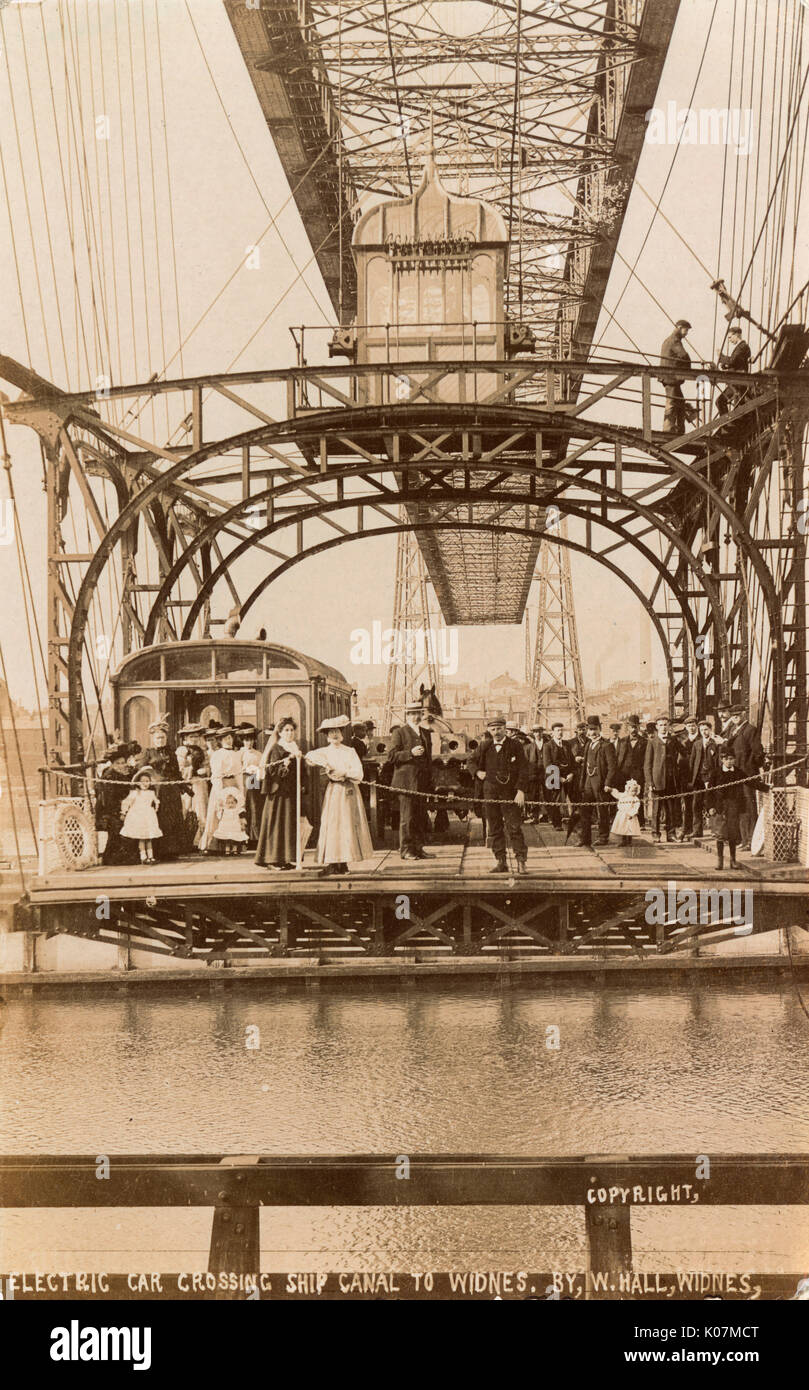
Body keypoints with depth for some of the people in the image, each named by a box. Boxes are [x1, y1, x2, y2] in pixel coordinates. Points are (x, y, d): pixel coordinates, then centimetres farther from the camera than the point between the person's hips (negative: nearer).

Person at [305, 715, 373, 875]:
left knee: (347, 825, 0)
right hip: (333, 791, -2)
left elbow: (358, 772, 1)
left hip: (349, 792, 2)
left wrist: (344, 773, -13)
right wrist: (325, 764, -20)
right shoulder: (325, 752, 6)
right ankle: (330, 863, -10)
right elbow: (309, 756, -12)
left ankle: (343, 863, 4)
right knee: (332, 824, -8)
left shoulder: (350, 751, 8)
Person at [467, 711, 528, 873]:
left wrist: (521, 791, -12)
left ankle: (521, 860, -4)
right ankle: (500, 861, 12)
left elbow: (523, 770, -4)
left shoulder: (515, 745, -3)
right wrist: (477, 772, 2)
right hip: (491, 791, 4)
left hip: (510, 792, -4)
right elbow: (471, 761, 22)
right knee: (495, 829, 6)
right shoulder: (484, 746, 7)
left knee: (514, 827, -9)